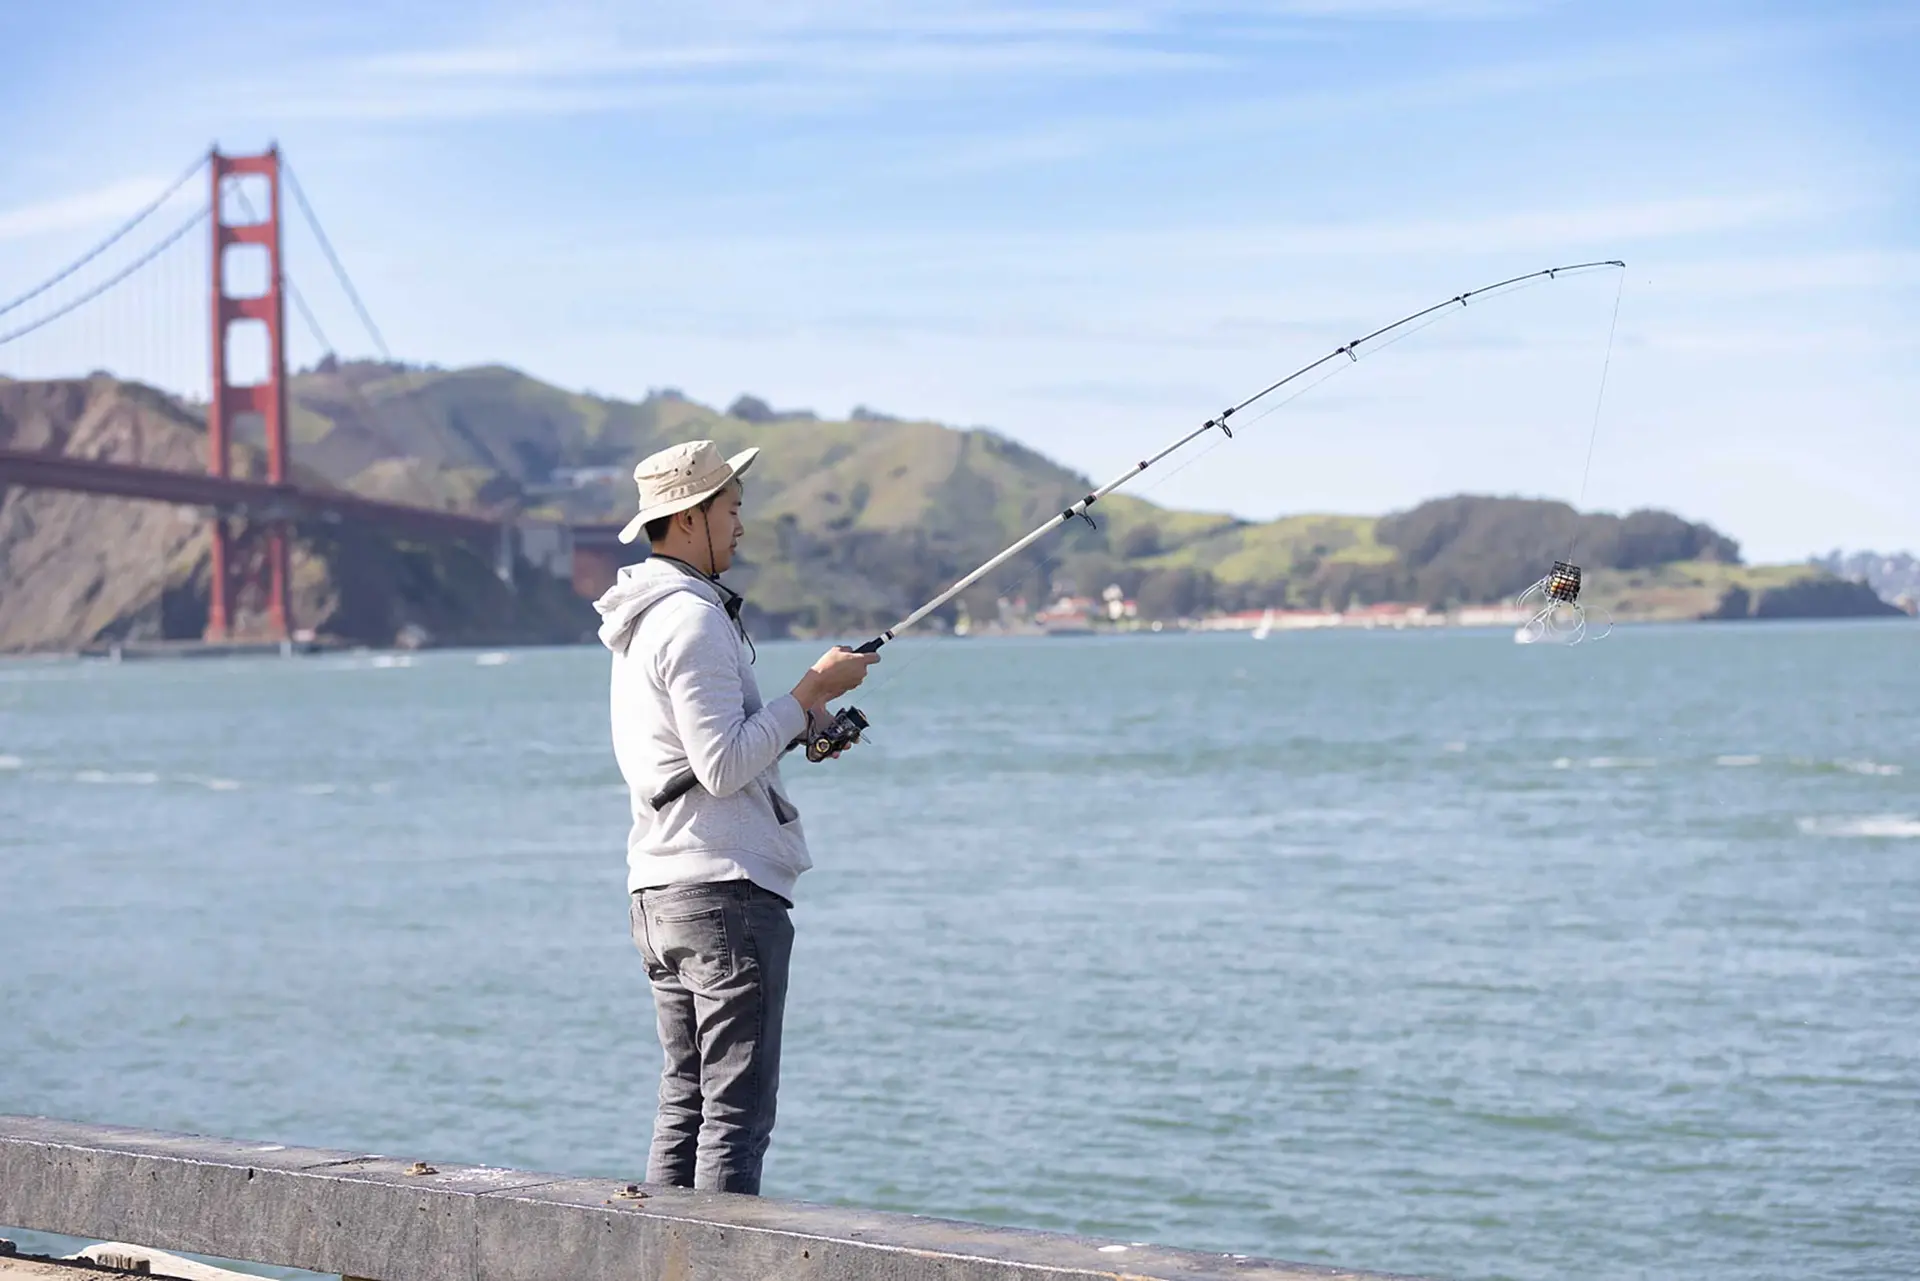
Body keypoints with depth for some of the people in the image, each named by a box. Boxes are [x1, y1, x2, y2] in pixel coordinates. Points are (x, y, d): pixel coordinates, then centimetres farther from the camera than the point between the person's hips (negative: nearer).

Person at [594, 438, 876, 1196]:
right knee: (736, 1113, -7)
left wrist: (795, 721, 12)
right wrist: (809, 693, -10)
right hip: (726, 887, -9)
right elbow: (723, 768, -18)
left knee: (684, 1105, 11)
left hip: (659, 892, 10)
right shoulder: (693, 619, -13)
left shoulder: (638, 621, 17)